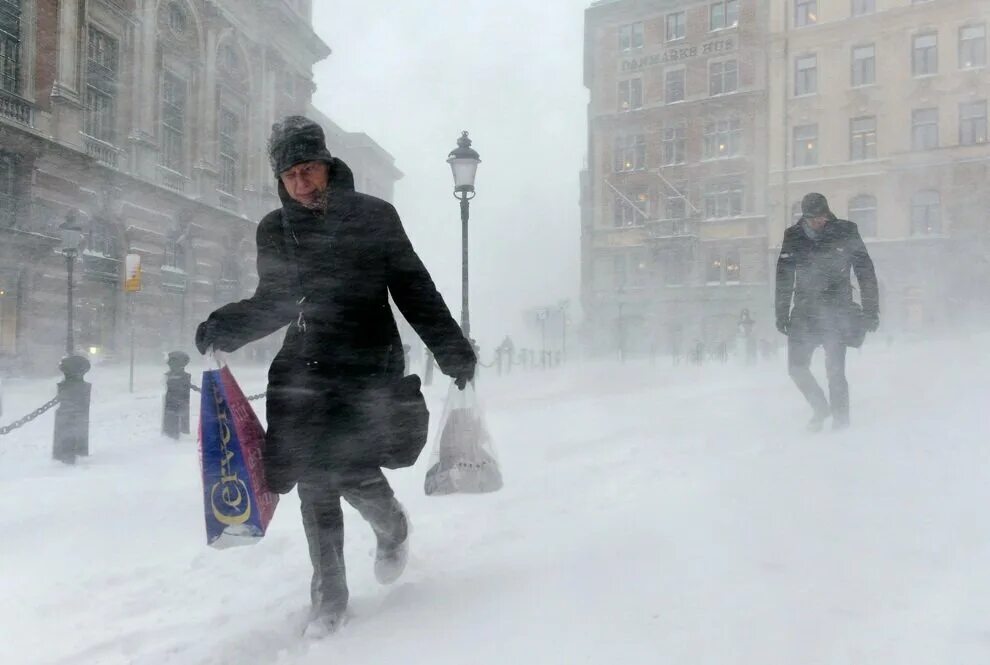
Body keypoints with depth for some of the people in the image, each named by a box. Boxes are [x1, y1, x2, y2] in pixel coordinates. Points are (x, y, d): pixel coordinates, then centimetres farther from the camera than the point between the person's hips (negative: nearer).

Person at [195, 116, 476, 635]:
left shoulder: (373, 217, 0)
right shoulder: (275, 231, 9)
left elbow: (414, 289, 2)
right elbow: (275, 302, 16)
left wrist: (452, 349, -3)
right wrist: (224, 327, -2)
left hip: (366, 363, -3)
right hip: (305, 366, 4)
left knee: (349, 470, -16)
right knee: (314, 481, 2)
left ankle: (391, 528, 19)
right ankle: (329, 593, 18)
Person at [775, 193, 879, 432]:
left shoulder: (846, 233, -3)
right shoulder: (793, 237, 3)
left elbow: (866, 273, 1)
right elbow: (783, 278, 9)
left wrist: (871, 311, -2)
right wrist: (782, 314, 6)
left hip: (837, 312, -3)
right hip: (804, 312, 3)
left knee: (835, 369, -8)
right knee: (797, 368, 1)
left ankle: (840, 419, 9)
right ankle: (820, 408, 25)